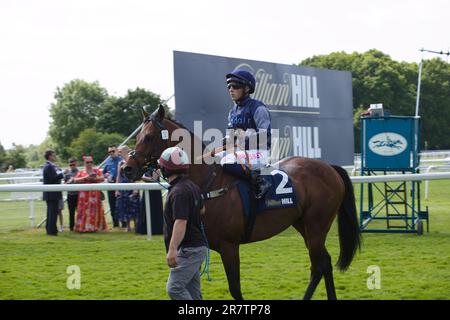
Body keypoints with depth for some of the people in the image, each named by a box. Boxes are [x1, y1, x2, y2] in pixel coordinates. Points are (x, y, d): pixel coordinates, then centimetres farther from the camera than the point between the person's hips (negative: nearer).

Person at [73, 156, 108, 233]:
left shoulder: (97, 171, 10)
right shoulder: (81, 172, 10)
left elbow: (102, 179, 0)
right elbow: (75, 180, 0)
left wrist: (94, 178, -13)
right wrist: (85, 178, -10)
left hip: (94, 194, 0)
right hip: (84, 194, 0)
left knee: (94, 210, -2)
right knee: (84, 210, -4)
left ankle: (94, 227, 0)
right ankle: (83, 227, -4)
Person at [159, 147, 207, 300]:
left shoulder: (178, 192, -18)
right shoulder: (192, 187, 12)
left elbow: (181, 222, -28)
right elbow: (201, 210, 29)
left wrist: (172, 249, -33)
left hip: (188, 249, -10)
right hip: (196, 246, 10)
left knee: (175, 288, -13)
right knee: (193, 292, 11)